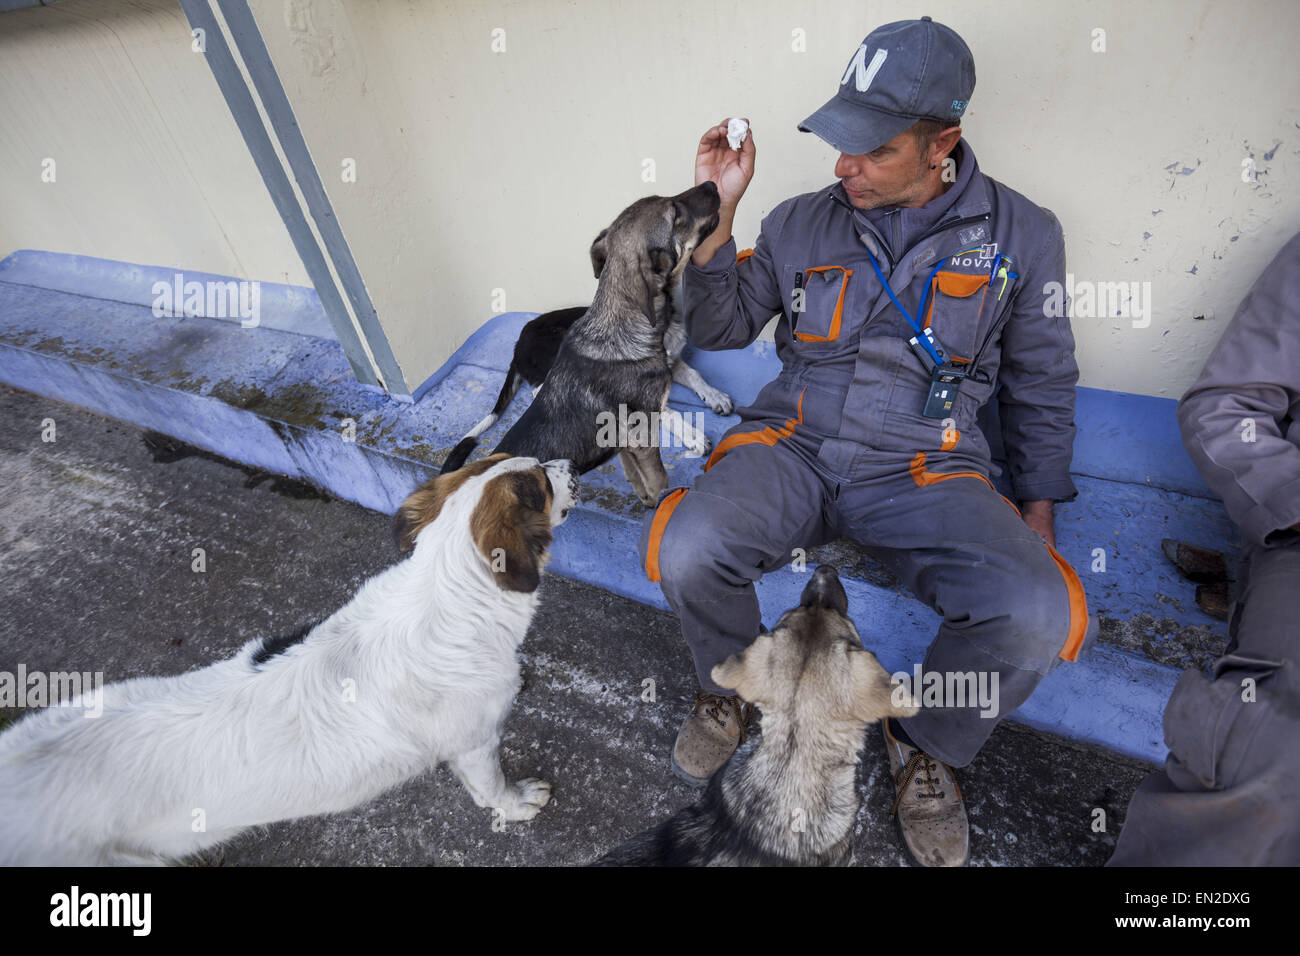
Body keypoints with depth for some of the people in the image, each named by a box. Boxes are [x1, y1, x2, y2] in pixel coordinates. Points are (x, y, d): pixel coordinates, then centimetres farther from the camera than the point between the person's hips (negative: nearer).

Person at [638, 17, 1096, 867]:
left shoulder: (1022, 234, 7)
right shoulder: (800, 224, 9)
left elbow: (1042, 388, 14)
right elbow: (718, 331, 10)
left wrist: (1038, 513, 8)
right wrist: (717, 215, -2)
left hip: (928, 469, 0)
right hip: (794, 448, 1)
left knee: (1039, 614, -28)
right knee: (685, 550, -30)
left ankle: (927, 746, 7)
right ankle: (734, 691, 7)